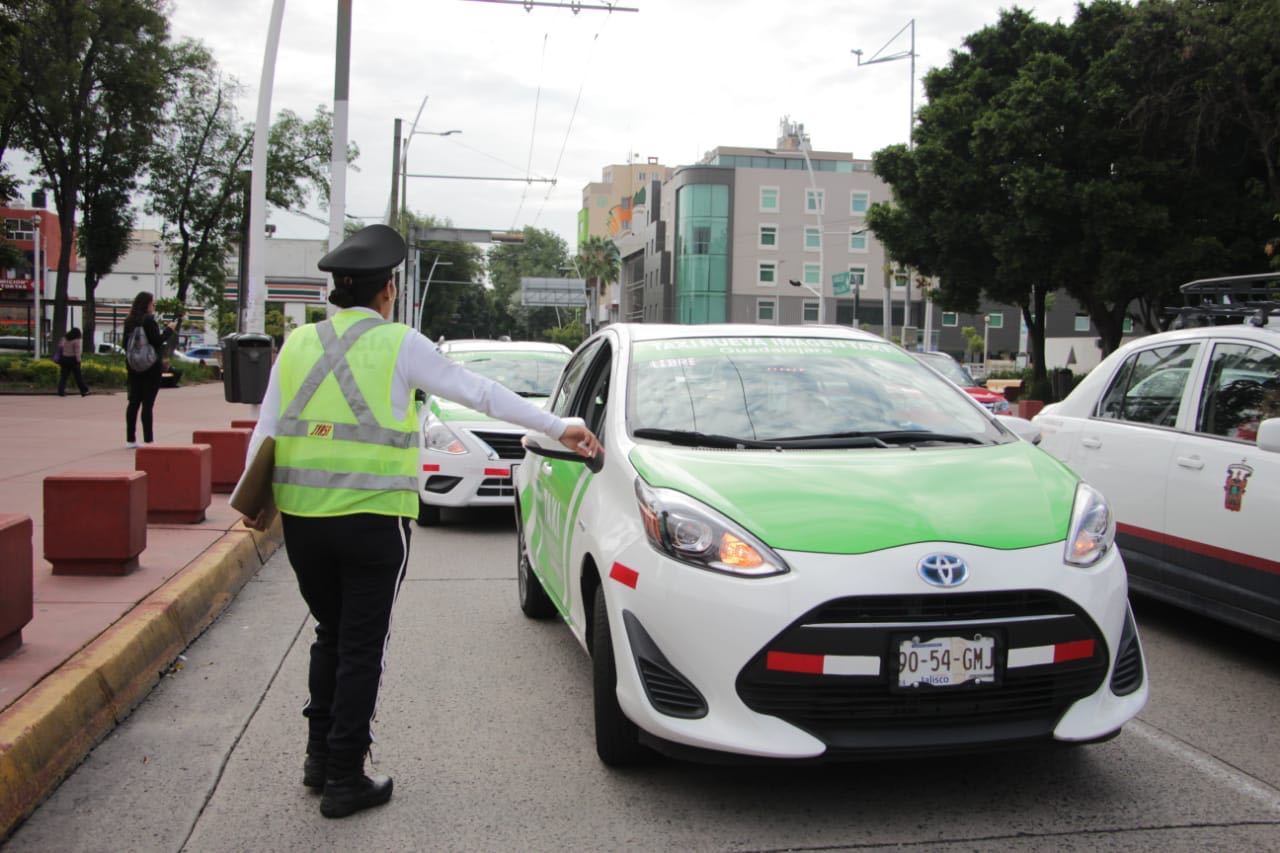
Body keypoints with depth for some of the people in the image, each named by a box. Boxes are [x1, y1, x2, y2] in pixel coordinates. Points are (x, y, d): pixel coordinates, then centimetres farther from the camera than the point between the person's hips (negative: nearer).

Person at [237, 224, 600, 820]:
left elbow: (265, 429, 11)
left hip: (302, 518, 5)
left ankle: (320, 756, 28)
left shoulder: (298, 343, 9)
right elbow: (479, 392, -2)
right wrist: (558, 428, 2)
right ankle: (344, 780, 12)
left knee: (331, 635, 21)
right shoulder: (399, 344, -3)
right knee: (361, 648, 6)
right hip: (373, 519, -4)